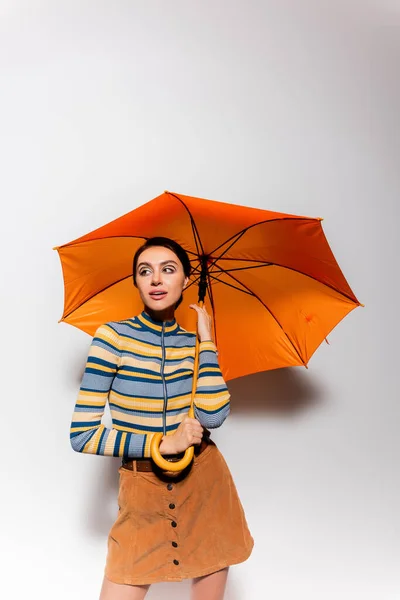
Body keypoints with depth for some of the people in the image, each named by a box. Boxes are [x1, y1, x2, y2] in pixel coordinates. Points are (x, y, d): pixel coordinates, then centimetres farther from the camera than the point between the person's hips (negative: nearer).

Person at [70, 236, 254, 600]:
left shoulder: (192, 342, 0)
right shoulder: (113, 336, -10)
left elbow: (212, 416, -17)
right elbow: (82, 435, -13)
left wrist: (205, 339, -12)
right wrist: (163, 443, -15)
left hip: (205, 485, 3)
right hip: (142, 495, -2)